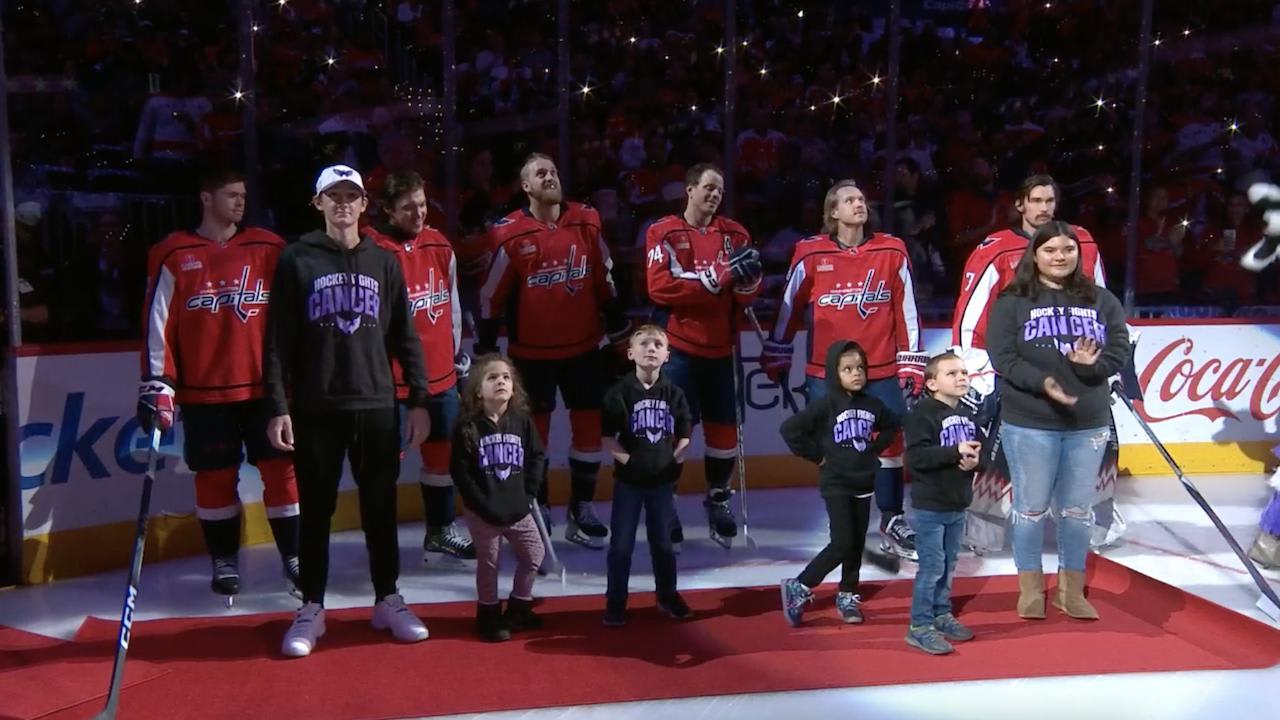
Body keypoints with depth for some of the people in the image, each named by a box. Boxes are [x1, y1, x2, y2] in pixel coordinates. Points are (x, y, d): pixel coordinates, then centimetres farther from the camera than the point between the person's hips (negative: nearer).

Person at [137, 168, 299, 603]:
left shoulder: (269, 249, 4)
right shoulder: (174, 256, -1)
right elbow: (158, 323, -2)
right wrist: (157, 384, -7)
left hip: (265, 386, 1)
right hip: (204, 391, -1)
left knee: (281, 469, 2)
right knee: (216, 476, 7)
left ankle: (294, 557, 14)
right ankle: (225, 563, 21)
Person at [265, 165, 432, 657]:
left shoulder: (383, 262, 9)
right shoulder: (296, 260, 1)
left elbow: (404, 336, 9)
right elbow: (278, 339, -2)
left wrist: (418, 399, 5)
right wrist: (278, 406, -8)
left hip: (377, 406, 2)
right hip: (315, 408, -2)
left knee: (381, 507, 9)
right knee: (316, 509, 7)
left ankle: (388, 601, 21)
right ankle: (311, 608, 18)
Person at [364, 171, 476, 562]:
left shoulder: (440, 246, 6)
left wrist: (457, 352, 20)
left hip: (440, 374, 7)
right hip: (390, 379, -7)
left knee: (441, 452, 18)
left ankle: (441, 530, 35)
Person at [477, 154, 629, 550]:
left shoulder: (586, 223, 0)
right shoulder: (510, 235, -10)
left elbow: (605, 281, 9)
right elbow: (491, 297, -4)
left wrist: (619, 331, 12)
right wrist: (486, 350, -2)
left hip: (583, 347, 3)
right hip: (531, 352, -3)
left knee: (590, 426, 7)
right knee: (534, 431, 7)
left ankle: (581, 510, 22)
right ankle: (537, 510, 23)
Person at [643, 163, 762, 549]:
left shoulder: (734, 234, 8)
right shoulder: (663, 233, -3)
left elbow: (747, 296, 7)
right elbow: (659, 288, -16)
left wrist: (748, 278, -16)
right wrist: (716, 276, -21)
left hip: (720, 348, 4)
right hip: (679, 347, -4)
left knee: (724, 428, 9)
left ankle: (718, 498, 31)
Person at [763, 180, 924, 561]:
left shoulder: (892, 251, 1)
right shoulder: (810, 254, -3)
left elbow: (906, 310, 5)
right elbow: (789, 307, 6)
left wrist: (912, 364, 4)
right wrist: (776, 357, 10)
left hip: (882, 372, 1)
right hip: (826, 374, -1)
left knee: (889, 444, 5)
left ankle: (893, 524, 20)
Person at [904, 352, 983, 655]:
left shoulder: (967, 414, 8)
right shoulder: (922, 413, -15)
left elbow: (979, 449, 12)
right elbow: (916, 456, -24)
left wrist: (975, 460, -11)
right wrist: (955, 452, -28)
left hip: (958, 505, 7)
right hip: (930, 506, -7)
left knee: (948, 566, 17)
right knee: (932, 567, -5)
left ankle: (941, 615, 32)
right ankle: (919, 626, 5)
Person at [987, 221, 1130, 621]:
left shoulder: (1101, 300, 7)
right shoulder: (1012, 302, -3)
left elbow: (1121, 349, 2)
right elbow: (1002, 357, -10)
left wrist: (1091, 364, -19)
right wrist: (1042, 382, -25)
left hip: (1088, 424, 3)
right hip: (1029, 424, -3)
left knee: (1079, 510, 11)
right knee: (1032, 507, 6)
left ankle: (1072, 591, 24)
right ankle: (1030, 590, 19)